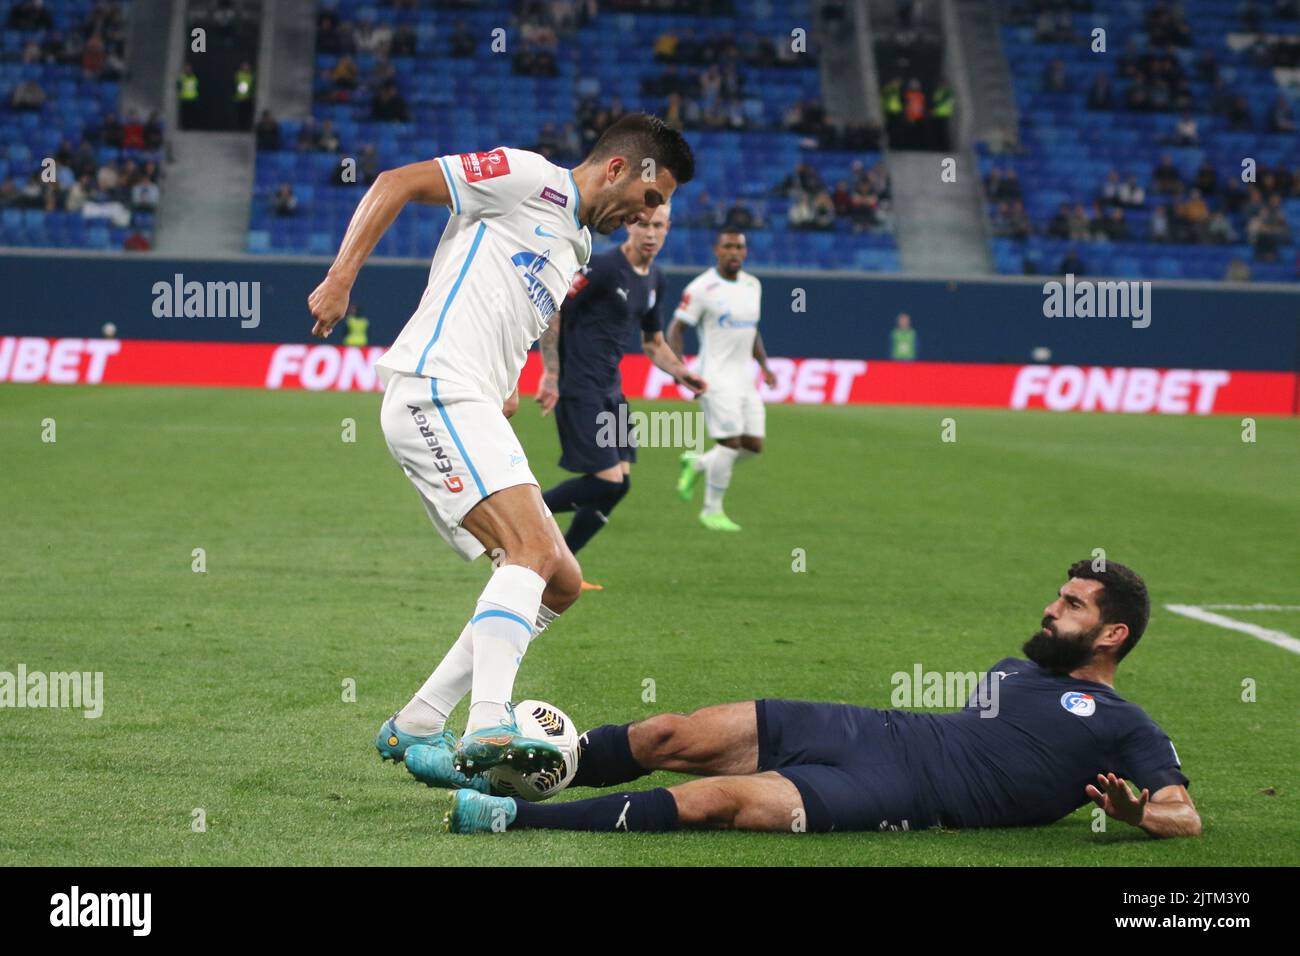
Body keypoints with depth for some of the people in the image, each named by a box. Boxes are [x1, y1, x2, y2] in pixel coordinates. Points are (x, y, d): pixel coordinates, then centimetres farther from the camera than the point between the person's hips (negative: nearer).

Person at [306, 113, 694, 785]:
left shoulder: (575, 248, 26)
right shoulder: (532, 179, -2)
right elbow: (396, 183, -6)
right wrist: (341, 279, -12)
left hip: (474, 413, 10)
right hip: (435, 394, -10)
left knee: (559, 582, 7)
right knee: (533, 548, -25)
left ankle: (415, 728, 8)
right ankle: (489, 726, -39)